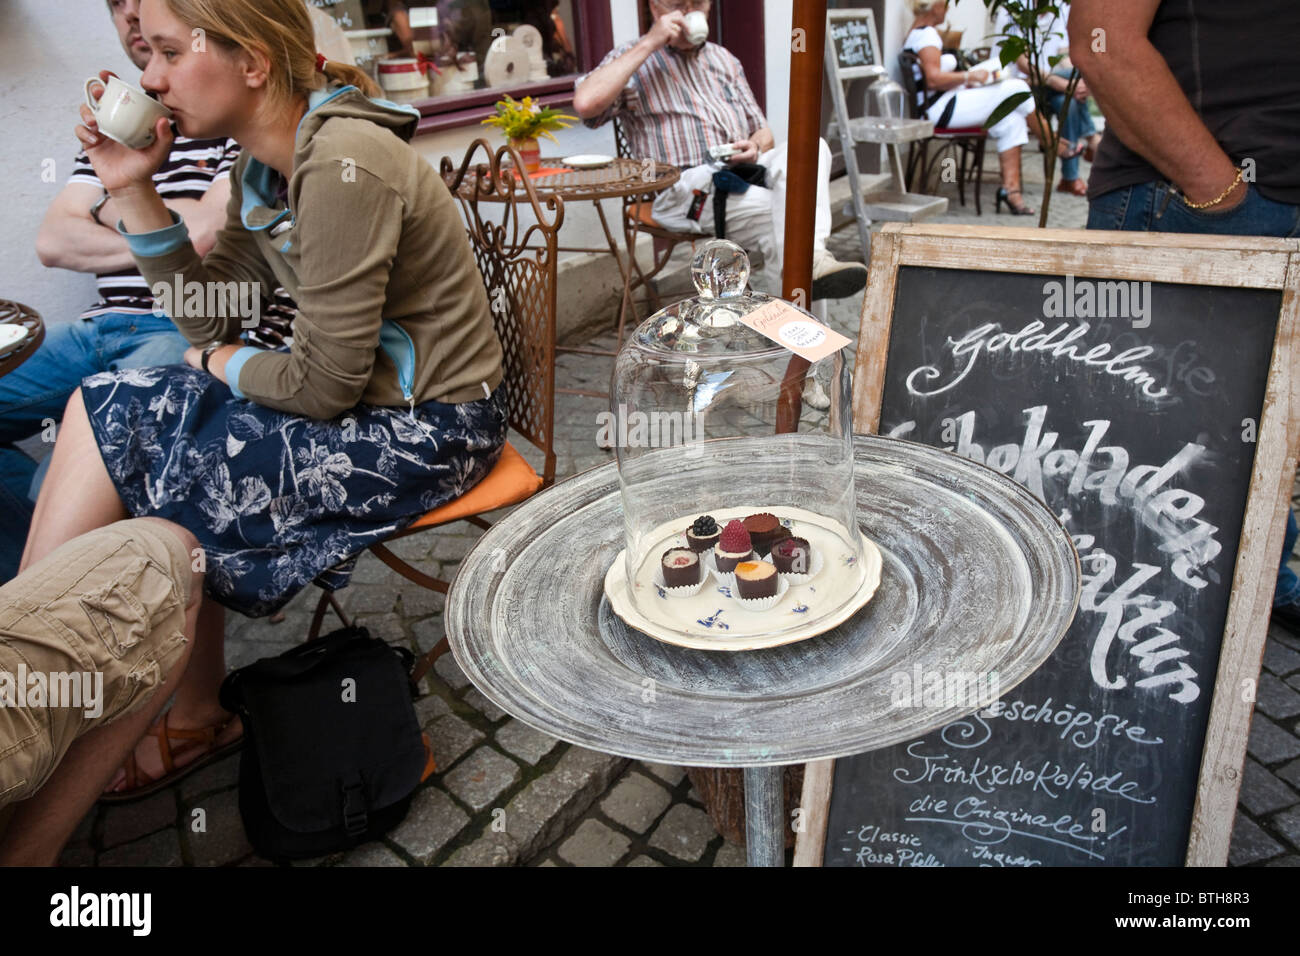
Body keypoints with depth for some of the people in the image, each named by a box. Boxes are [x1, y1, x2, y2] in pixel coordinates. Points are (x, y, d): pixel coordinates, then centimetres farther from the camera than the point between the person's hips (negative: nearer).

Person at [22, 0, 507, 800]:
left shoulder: (342, 166, -22)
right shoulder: (265, 170, 7)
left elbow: (322, 386, -21)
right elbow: (209, 316, 10)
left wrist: (222, 366, -1)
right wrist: (134, 190, 2)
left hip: (426, 430, -9)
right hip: (372, 398, 9)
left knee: (121, 427, -8)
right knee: (108, 413, 1)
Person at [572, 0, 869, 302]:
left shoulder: (724, 59, 26)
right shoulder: (633, 59, 8)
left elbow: (763, 132, 25)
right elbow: (585, 104, -15)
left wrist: (756, 148, -2)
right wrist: (649, 43, -11)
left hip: (744, 173, 5)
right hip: (685, 189, -5)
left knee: (813, 147, -24)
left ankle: (808, 261, -38)